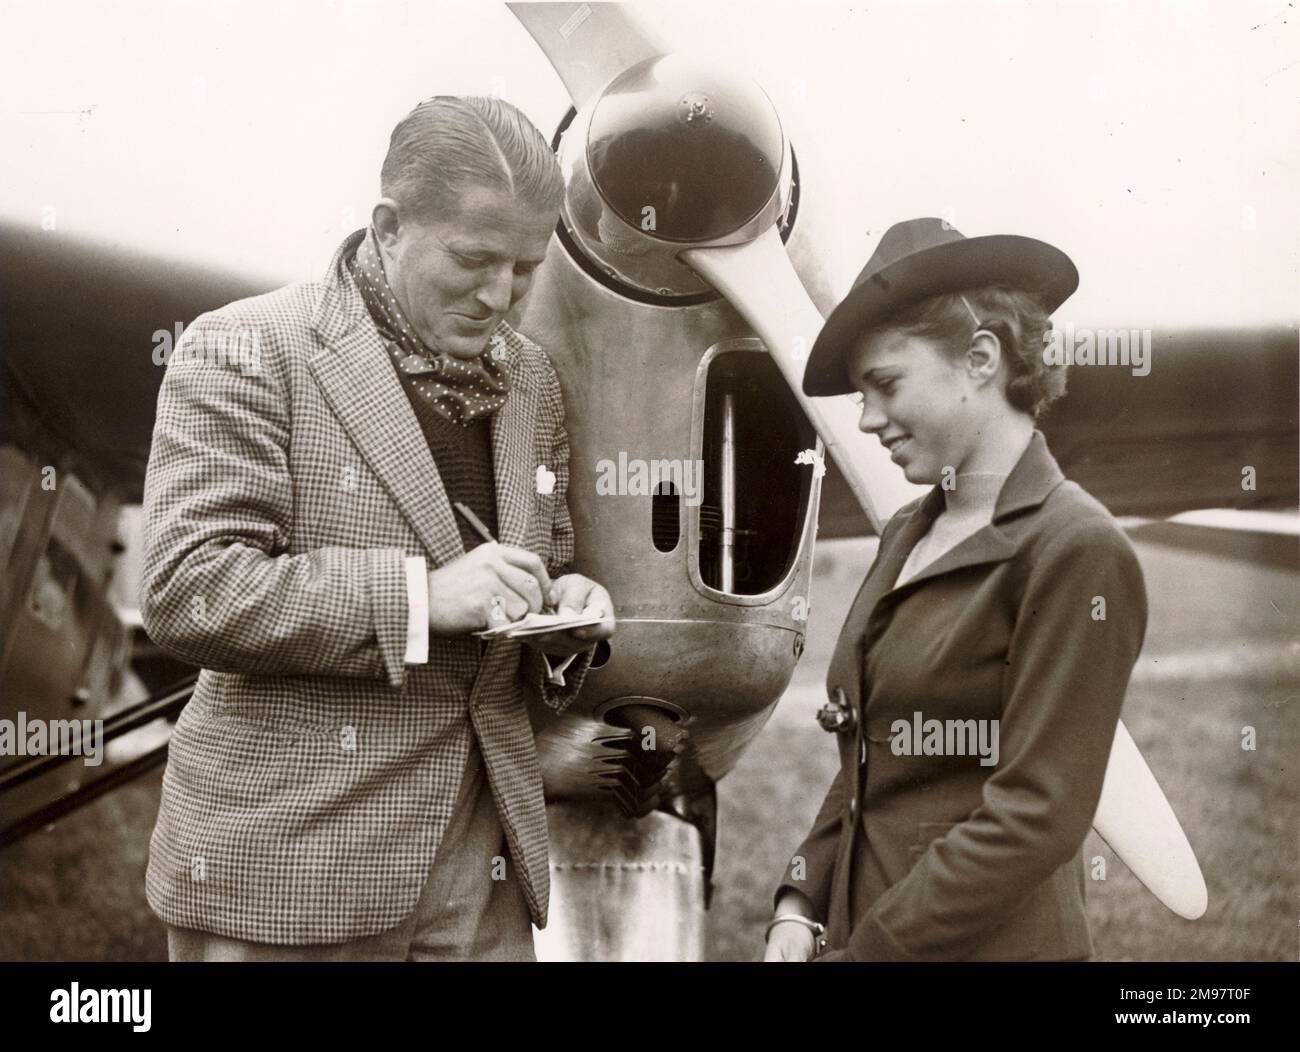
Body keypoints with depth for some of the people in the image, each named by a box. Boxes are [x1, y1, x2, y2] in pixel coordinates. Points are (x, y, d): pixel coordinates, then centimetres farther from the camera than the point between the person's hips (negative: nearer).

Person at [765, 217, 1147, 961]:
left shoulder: (1076, 551, -14)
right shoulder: (906, 537, 7)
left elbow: (1039, 816, -17)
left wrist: (860, 950, -16)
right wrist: (803, 907, 1)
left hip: (990, 942, -6)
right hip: (857, 927, 6)